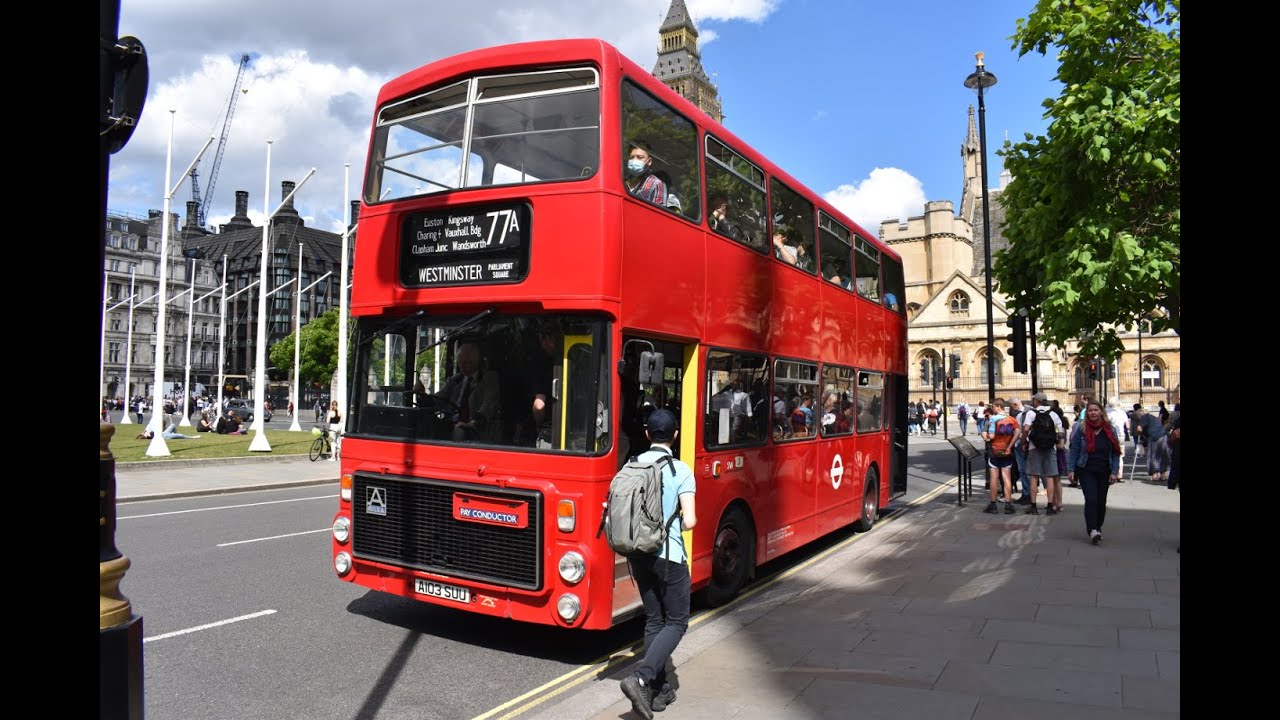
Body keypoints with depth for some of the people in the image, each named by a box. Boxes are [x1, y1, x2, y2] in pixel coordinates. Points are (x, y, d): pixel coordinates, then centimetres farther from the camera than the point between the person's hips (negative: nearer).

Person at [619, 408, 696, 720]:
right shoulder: (680, 470, -12)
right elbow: (689, 521, -16)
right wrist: (675, 523, 5)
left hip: (638, 553, 5)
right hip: (668, 554, -5)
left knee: (654, 620, 17)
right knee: (676, 621, 8)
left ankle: (659, 689, 21)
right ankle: (641, 678, -10)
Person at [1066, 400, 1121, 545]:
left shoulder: (1109, 430, 3)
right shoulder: (1081, 429, -2)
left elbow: (1115, 452, 5)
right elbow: (1073, 450, 0)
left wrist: (1114, 472, -2)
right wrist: (1071, 469, -5)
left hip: (1104, 472, 3)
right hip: (1086, 471, -3)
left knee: (1101, 501, 8)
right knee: (1091, 500, -13)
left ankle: (1098, 528, 24)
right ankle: (1092, 530, -16)